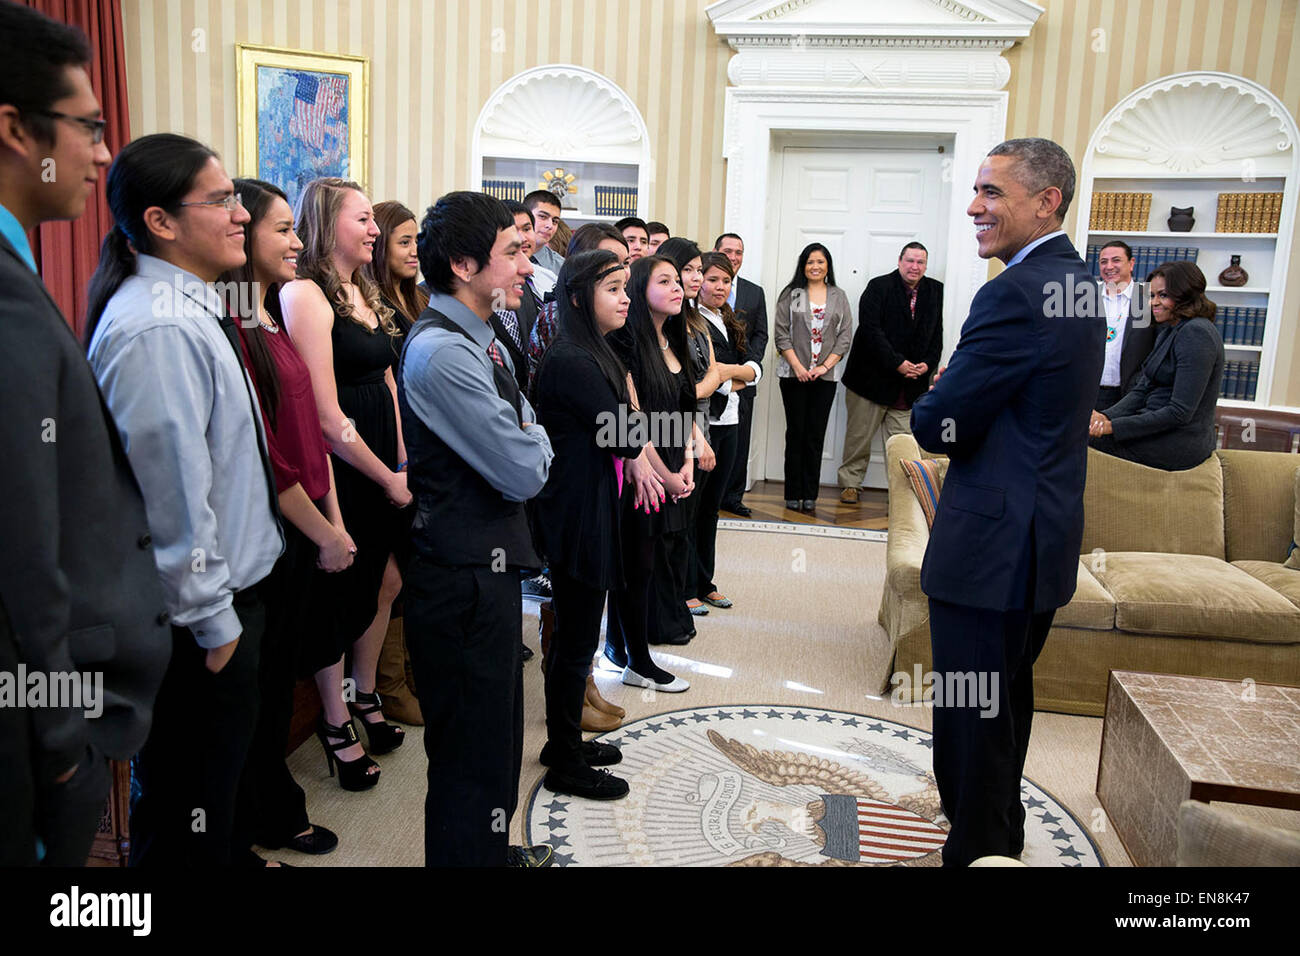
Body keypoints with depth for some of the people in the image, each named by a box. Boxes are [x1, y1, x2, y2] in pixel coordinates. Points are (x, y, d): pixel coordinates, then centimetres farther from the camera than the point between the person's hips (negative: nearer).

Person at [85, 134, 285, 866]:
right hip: (201, 615, -10)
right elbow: (172, 491, -24)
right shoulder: (158, 330, -23)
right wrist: (214, 621, -16)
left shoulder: (192, 306, 10)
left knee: (220, 775, 26)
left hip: (230, 593, 10)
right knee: (186, 818, 8)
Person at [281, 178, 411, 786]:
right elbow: (327, 416, -20)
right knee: (341, 594, 5)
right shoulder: (306, 295, -16)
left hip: (384, 463, 8)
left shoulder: (363, 292, 12)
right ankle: (335, 722, 25)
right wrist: (389, 478, -10)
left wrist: (402, 461, 3)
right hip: (341, 467, -8)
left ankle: (365, 696, 37)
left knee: (386, 581, 16)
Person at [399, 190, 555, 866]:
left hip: (488, 563, 11)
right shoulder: (441, 351, -21)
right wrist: (536, 439, -1)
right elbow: (524, 474, -20)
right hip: (465, 575, -11)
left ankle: (491, 848, 44)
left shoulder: (482, 343, 11)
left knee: (497, 730, 25)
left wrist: (524, 437, -3)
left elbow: (526, 428, 17)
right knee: (471, 752, 4)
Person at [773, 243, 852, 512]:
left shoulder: (839, 296, 10)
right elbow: (781, 334, -1)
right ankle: (793, 494, 6)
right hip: (794, 375, -1)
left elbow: (845, 336, 5)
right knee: (796, 433, 1)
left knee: (816, 435, 2)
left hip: (825, 376, 1)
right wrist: (798, 366, -10)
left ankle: (810, 495, 8)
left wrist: (825, 366, -7)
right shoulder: (791, 295, 5)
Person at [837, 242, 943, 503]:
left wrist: (928, 363, -5)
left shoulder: (935, 291, 9)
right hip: (872, 376, -3)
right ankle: (850, 483, 19)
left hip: (911, 383, 3)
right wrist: (897, 363, -19)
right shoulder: (879, 287, -5)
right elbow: (871, 330, -15)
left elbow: (936, 334, 12)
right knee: (859, 436, 6)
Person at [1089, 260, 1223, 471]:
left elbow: (1180, 412, -22)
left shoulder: (1196, 333, -17)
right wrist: (1106, 416, -9)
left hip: (1180, 443, -9)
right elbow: (1141, 390, 10)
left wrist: (1113, 426, -22)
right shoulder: (1168, 332, 16)